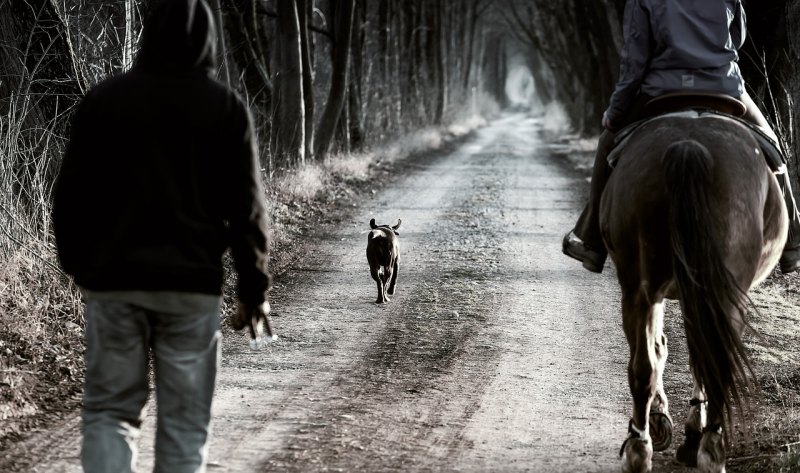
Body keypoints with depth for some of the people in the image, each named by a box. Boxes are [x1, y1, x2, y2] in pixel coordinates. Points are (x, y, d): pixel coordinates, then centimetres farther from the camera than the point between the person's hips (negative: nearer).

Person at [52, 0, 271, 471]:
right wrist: (255, 289, 5)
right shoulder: (226, 107, -2)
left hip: (114, 280, 1)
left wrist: (80, 265, 16)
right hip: (192, 283, -1)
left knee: (109, 410, 9)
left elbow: (71, 195, 3)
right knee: (184, 420, 7)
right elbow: (246, 206, -2)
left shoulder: (104, 99, 1)